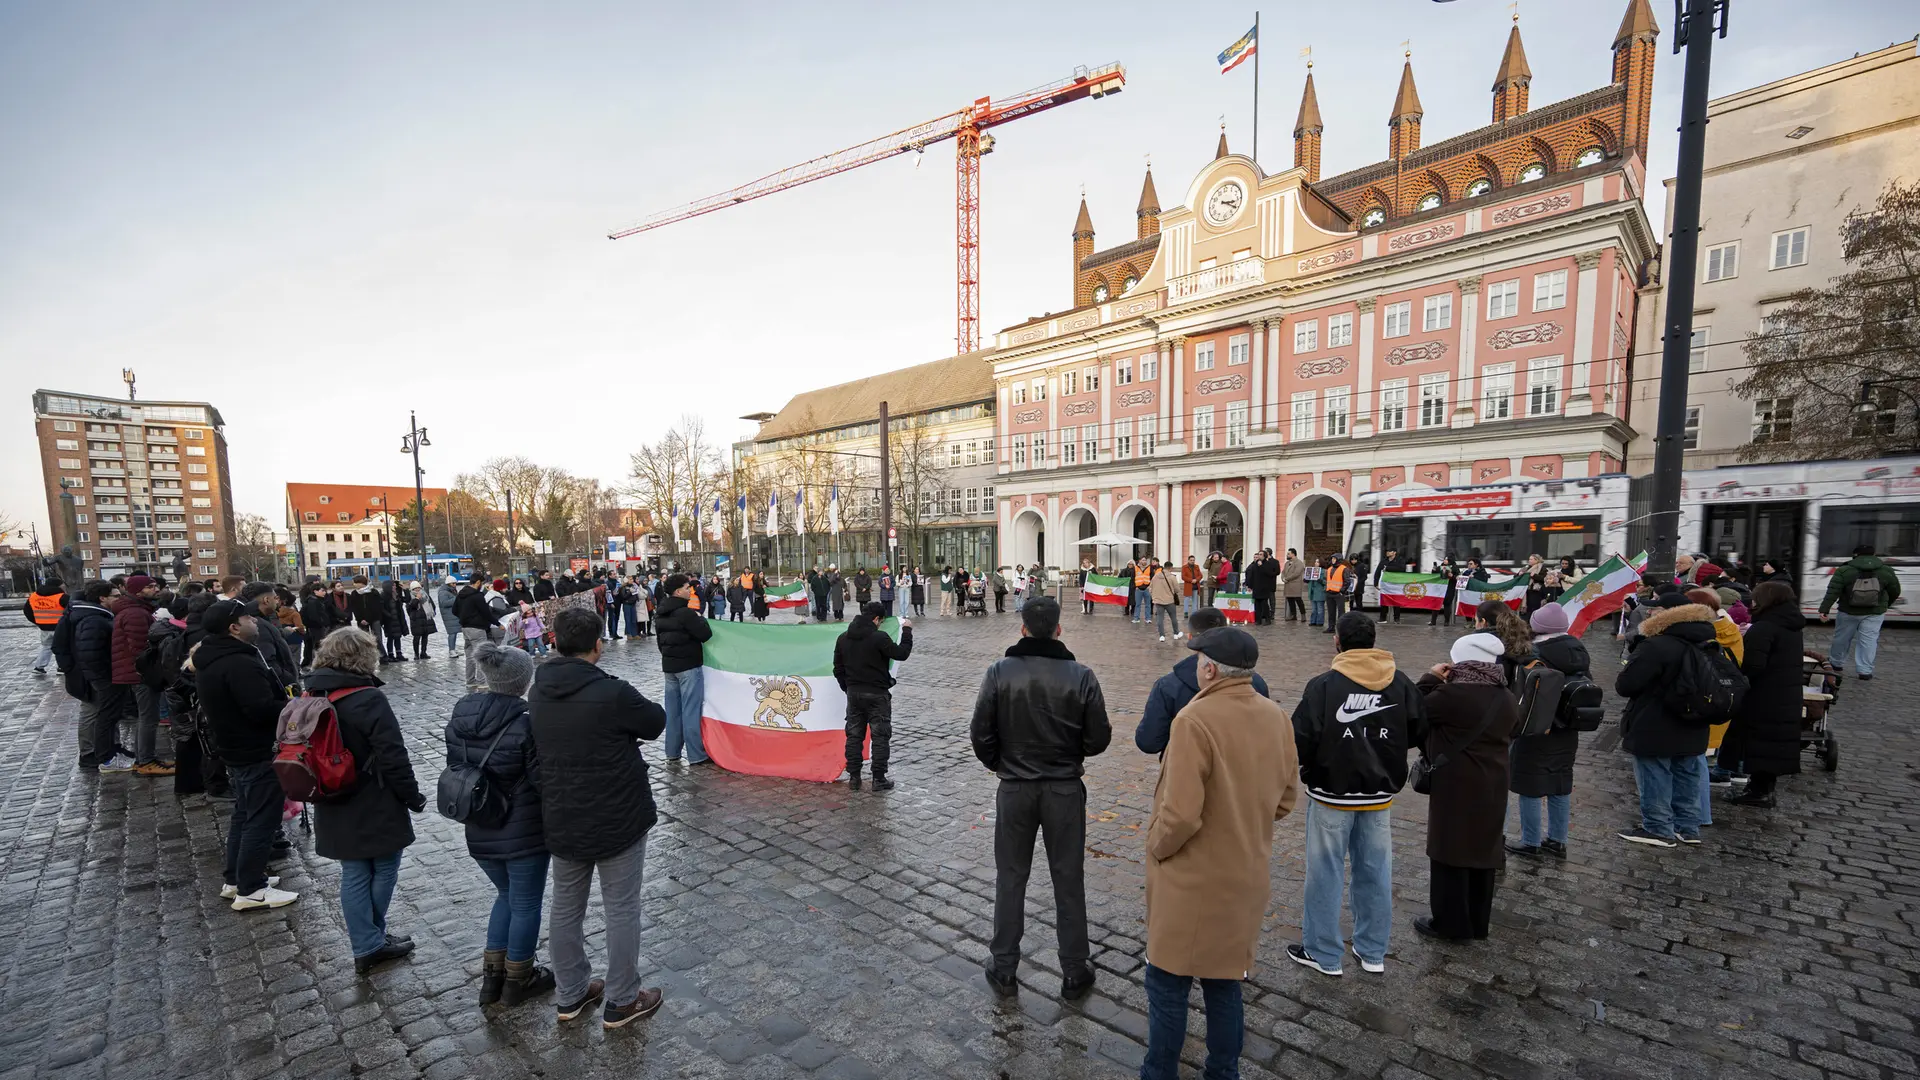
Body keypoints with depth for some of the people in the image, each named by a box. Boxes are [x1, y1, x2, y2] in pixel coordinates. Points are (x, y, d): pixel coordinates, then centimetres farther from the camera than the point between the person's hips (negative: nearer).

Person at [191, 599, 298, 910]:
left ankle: (234, 879, 32)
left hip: (235, 748, 11)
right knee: (263, 819, 0)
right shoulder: (238, 663, -26)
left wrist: (285, 699, 10)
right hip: (258, 753, -11)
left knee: (244, 814, 22)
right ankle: (251, 890, 8)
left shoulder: (210, 658, 8)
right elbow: (263, 709, -30)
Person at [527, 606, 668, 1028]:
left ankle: (570, 994, 38)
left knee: (565, 907, 21)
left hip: (560, 821, 6)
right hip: (618, 820, -6)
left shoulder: (537, 694, -3)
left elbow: (540, 748, 10)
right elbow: (656, 721, -11)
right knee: (621, 910, 10)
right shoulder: (611, 694, -25)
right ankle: (621, 1001, 24)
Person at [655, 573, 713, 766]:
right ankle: (696, 755, -2)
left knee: (673, 709, 14)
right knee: (691, 710, -5)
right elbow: (705, 634, -18)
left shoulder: (663, 613, 9)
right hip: (688, 666, -8)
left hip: (669, 665, 8)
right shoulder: (686, 612, -20)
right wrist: (701, 618, -1)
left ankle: (672, 751, 21)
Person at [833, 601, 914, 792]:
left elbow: (838, 669, 9)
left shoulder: (843, 639, 4)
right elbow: (901, 653, -12)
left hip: (853, 693, 6)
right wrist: (907, 631, 0)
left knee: (854, 736, 12)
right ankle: (879, 779, 6)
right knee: (880, 737, 4)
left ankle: (853, 778, 16)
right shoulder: (879, 637, -17)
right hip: (877, 694, -5)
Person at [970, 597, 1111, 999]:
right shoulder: (1081, 676, -12)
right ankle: (1074, 973, 27)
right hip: (1065, 790, 0)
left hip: (1014, 790, 0)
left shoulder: (999, 672, -12)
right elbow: (1098, 739, -7)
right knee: (1068, 882, 14)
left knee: (1010, 879, 15)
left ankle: (1003, 970, 27)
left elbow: (981, 735, -8)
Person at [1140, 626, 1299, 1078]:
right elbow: (1287, 796, 8)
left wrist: (1156, 848, -8)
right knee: (1225, 981, 22)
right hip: (1247, 875, 7)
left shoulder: (1195, 719, -26)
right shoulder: (1277, 717, -3)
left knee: (1168, 983, 12)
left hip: (1193, 878, -6)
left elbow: (1180, 815, -27)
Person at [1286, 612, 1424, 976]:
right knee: (1375, 872, 17)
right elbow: (1419, 731, 5)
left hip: (1331, 795, -4)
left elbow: (1300, 740, -20)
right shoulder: (1400, 683, -4)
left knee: (1326, 873, 8)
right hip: (1380, 796, 5)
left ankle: (1324, 954, 20)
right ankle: (1373, 952, 30)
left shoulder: (1323, 685, -19)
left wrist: (1308, 772, 0)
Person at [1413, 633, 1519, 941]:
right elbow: (1508, 734, 18)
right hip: (1493, 786, 7)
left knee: (1451, 853, 4)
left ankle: (1450, 924, 14)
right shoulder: (1506, 698, 3)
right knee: (1482, 851, 17)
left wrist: (1431, 678, -4)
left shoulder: (1453, 693, -22)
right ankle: (1477, 922, 30)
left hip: (1457, 786, -7)